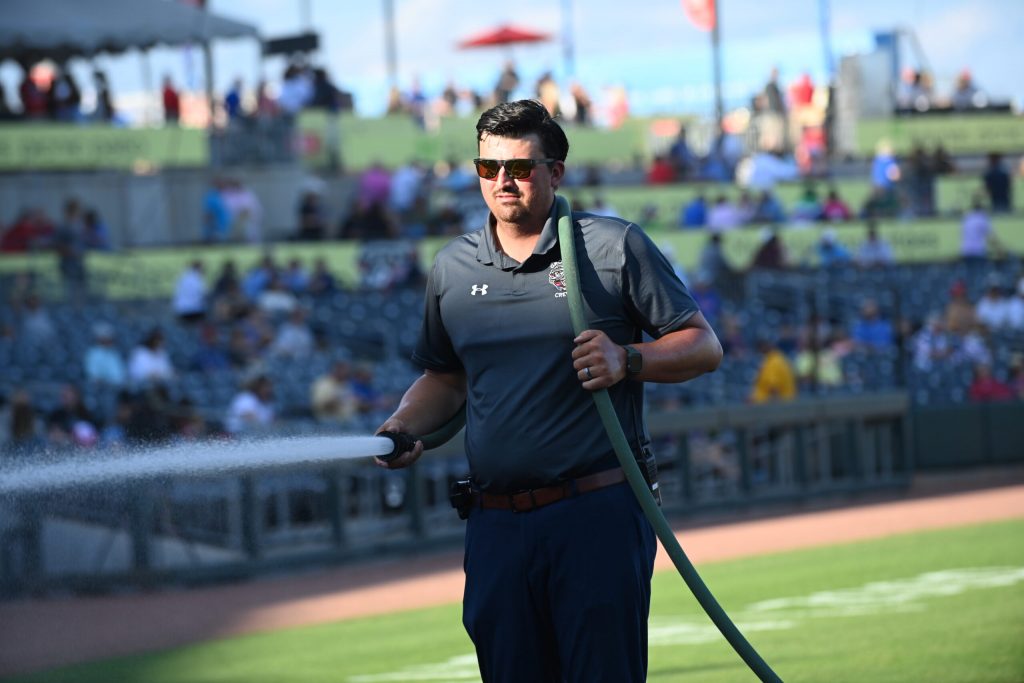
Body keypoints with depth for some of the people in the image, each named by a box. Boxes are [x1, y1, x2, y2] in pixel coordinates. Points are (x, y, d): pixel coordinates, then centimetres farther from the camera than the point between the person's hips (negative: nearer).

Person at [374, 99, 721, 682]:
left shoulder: (615, 246, 1)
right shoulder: (452, 268, 13)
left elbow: (704, 347, 3)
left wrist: (627, 360, -14)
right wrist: (406, 426, 6)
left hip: (599, 517, -4)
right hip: (496, 524, 4)